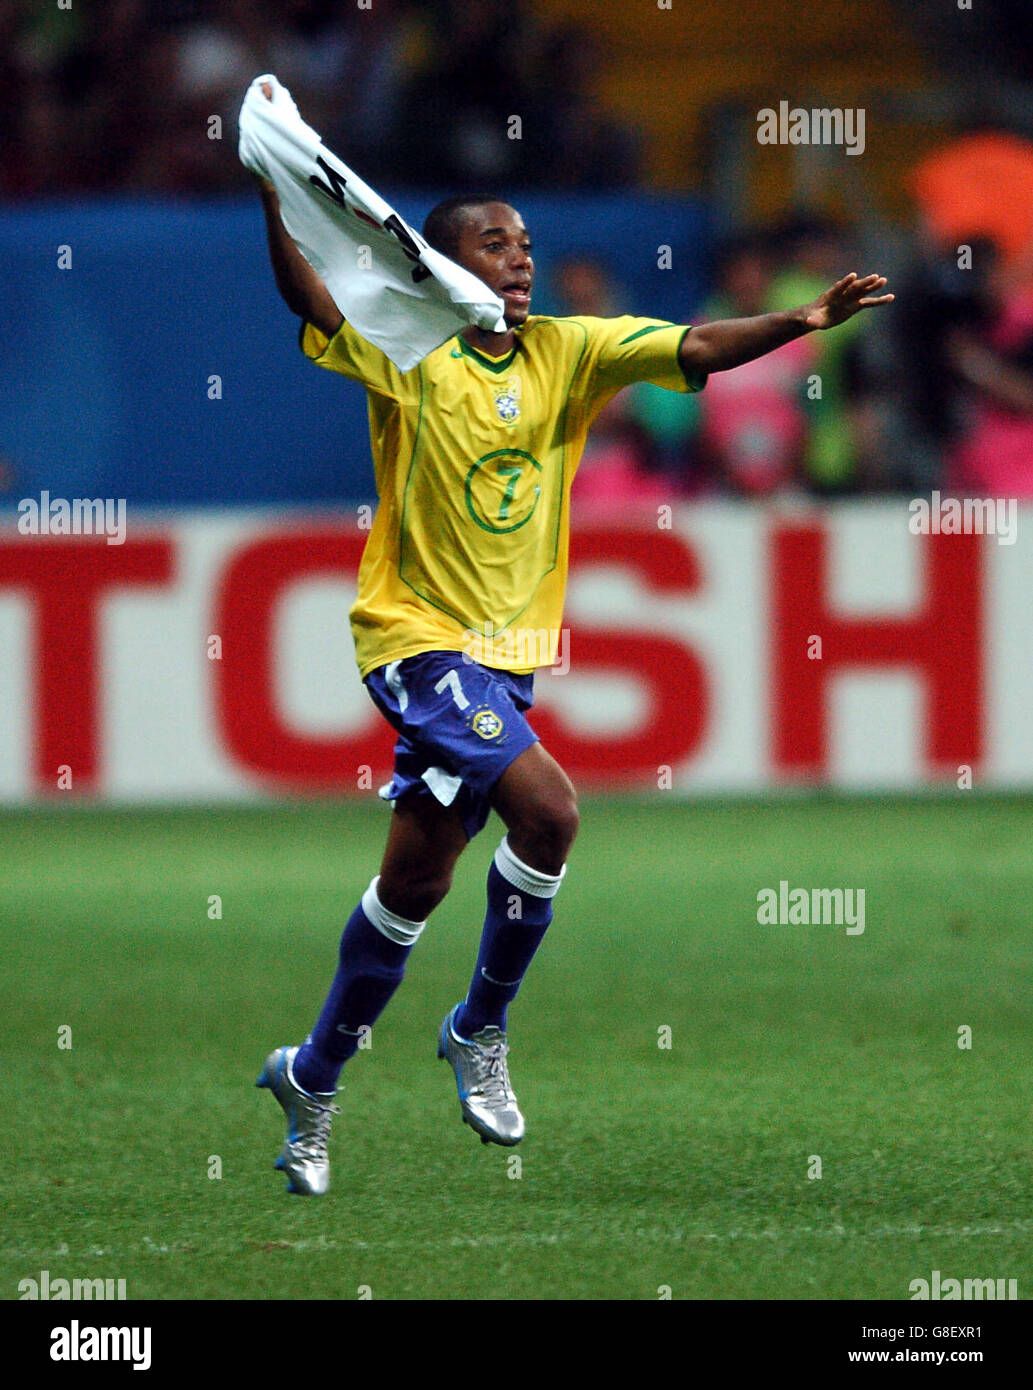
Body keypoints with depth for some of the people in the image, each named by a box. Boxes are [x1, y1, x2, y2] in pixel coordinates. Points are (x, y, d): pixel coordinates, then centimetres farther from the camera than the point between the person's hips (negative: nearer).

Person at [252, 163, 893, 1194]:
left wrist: (800, 323, -22)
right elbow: (308, 298, -25)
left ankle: (313, 1076, 24)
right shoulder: (408, 357, -10)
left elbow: (695, 350, -6)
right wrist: (272, 190, -39)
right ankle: (481, 1030, -6)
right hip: (420, 640, -6)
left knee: (415, 884, 9)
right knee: (547, 808, -24)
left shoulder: (563, 353, 3)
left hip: (507, 656, 6)